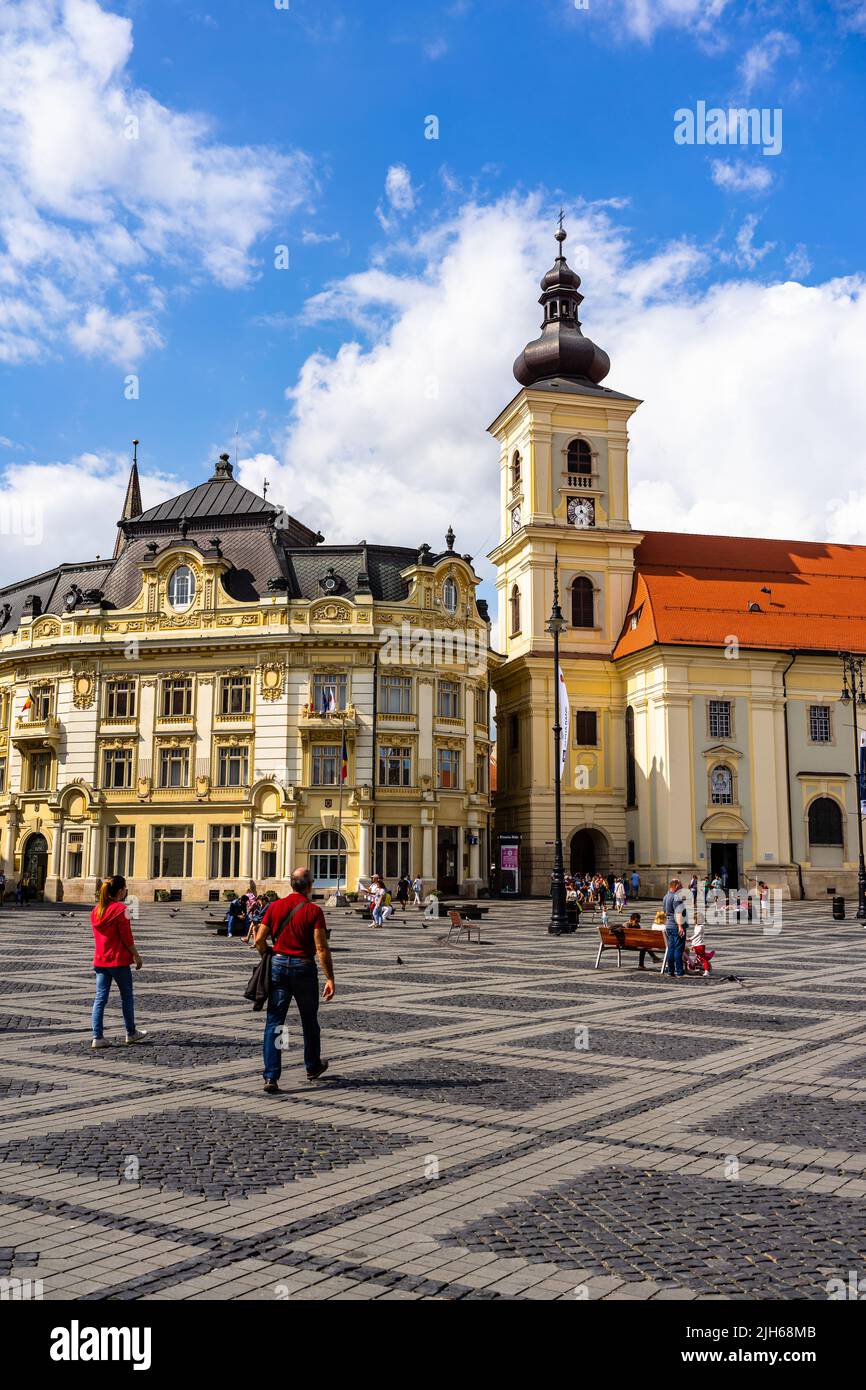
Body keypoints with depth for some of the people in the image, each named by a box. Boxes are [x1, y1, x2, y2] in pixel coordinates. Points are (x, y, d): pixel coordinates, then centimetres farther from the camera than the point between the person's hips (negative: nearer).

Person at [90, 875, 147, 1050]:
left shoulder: (96, 910, 6)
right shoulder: (120, 909, -15)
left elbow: (97, 935, 13)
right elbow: (127, 937, -14)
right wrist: (136, 956, -4)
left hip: (100, 960, 6)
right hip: (119, 960, -6)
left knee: (100, 998, 6)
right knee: (127, 997, 10)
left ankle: (97, 1037, 2)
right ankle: (131, 1033, 22)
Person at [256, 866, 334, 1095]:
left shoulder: (275, 907, 1)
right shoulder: (313, 910, -9)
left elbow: (259, 940, 1)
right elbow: (321, 948, -14)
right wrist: (330, 978, -10)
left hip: (279, 965, 2)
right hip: (304, 967, -2)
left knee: (274, 1022, 2)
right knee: (309, 1020, 17)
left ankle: (271, 1076, -8)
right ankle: (313, 1067, 34)